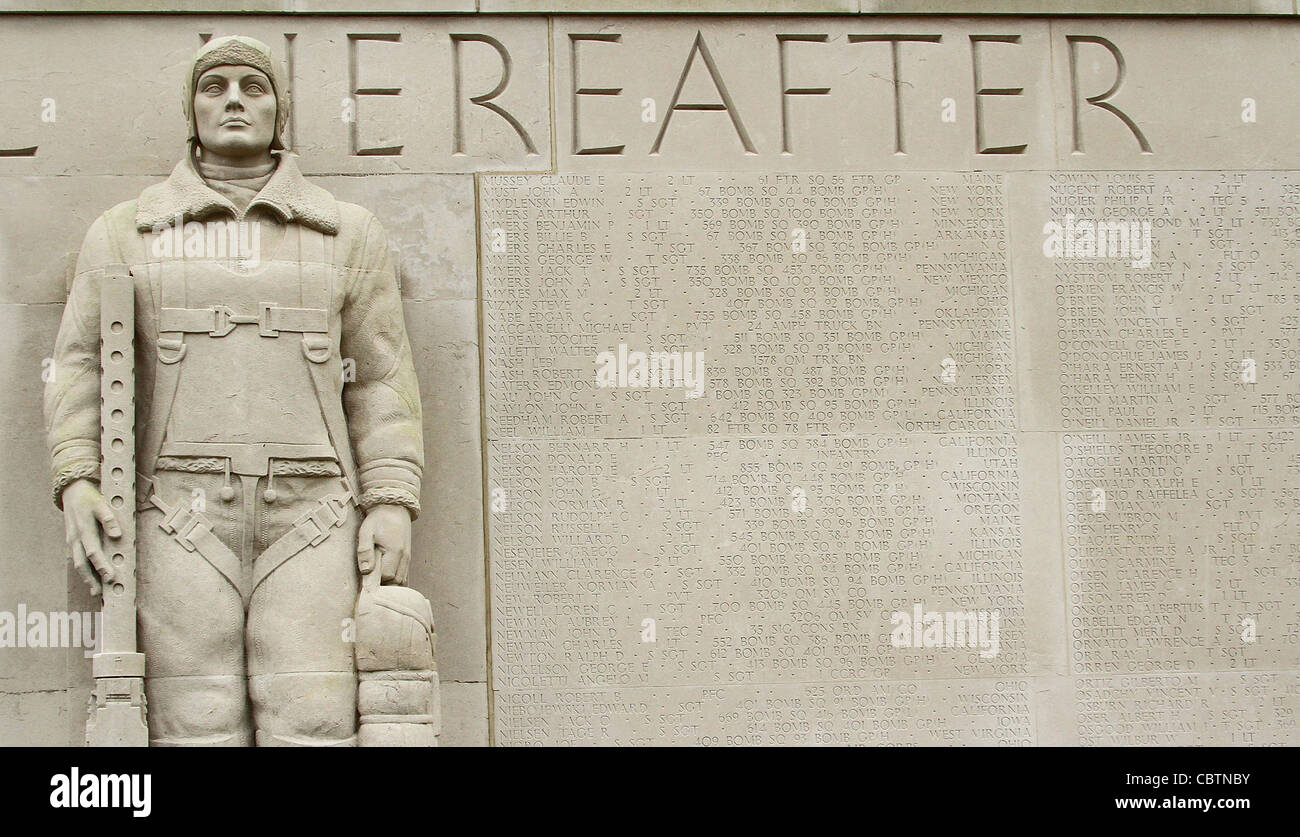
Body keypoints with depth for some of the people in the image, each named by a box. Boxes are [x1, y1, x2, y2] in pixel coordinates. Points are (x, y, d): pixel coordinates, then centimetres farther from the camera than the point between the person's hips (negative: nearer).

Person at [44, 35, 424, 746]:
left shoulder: (347, 233, 15)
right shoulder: (125, 233, 15)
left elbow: (382, 378, 12)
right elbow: (82, 364, 11)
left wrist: (392, 501, 0)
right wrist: (77, 481, -4)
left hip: (310, 522, 0)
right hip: (183, 518, 0)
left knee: (311, 727, -9)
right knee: (197, 730, -7)